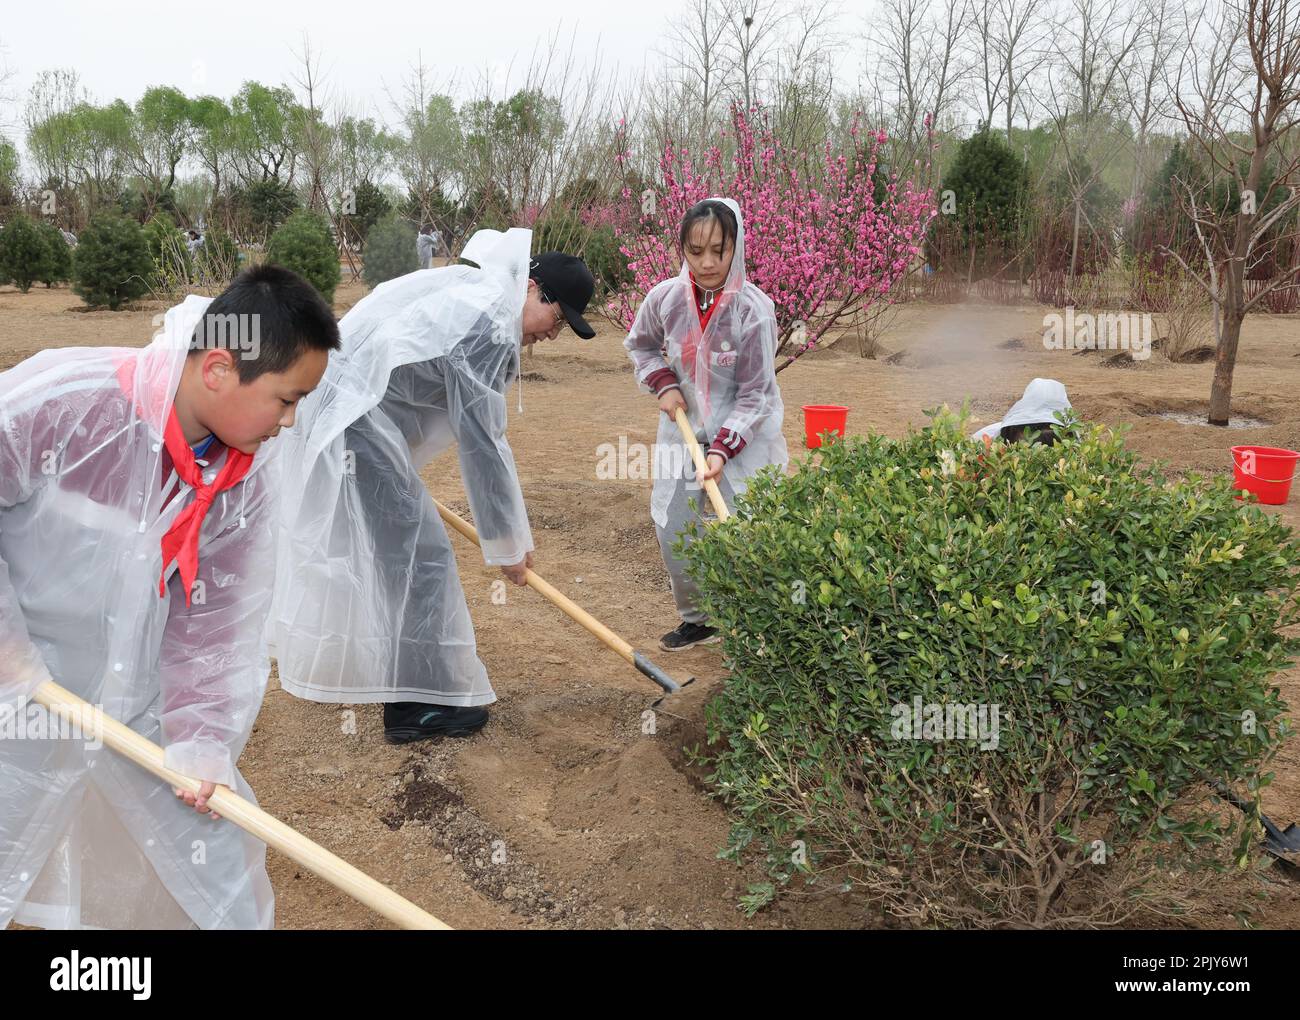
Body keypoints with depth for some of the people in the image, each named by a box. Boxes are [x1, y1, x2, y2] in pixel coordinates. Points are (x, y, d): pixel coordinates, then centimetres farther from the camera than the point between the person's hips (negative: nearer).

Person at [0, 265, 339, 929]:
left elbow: (215, 612, -4)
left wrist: (203, 737, -9)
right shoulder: (64, 402, -28)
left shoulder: (248, 474, -10)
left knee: (216, 848, 14)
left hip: (142, 703, 4)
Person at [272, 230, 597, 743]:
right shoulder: (488, 325, -18)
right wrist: (508, 543, -9)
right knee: (415, 552, -5)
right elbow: (481, 441, -18)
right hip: (356, 425, -10)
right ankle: (417, 706, 3)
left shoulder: (470, 289, 13)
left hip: (333, 407, 11)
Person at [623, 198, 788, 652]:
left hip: (745, 430, -4)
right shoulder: (665, 298, -10)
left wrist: (723, 448, -26)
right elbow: (640, 345, 13)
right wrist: (662, 383, -4)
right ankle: (697, 619, 29)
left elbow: (755, 395, -16)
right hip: (683, 424, 5)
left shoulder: (754, 310, -21)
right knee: (672, 527, 8)